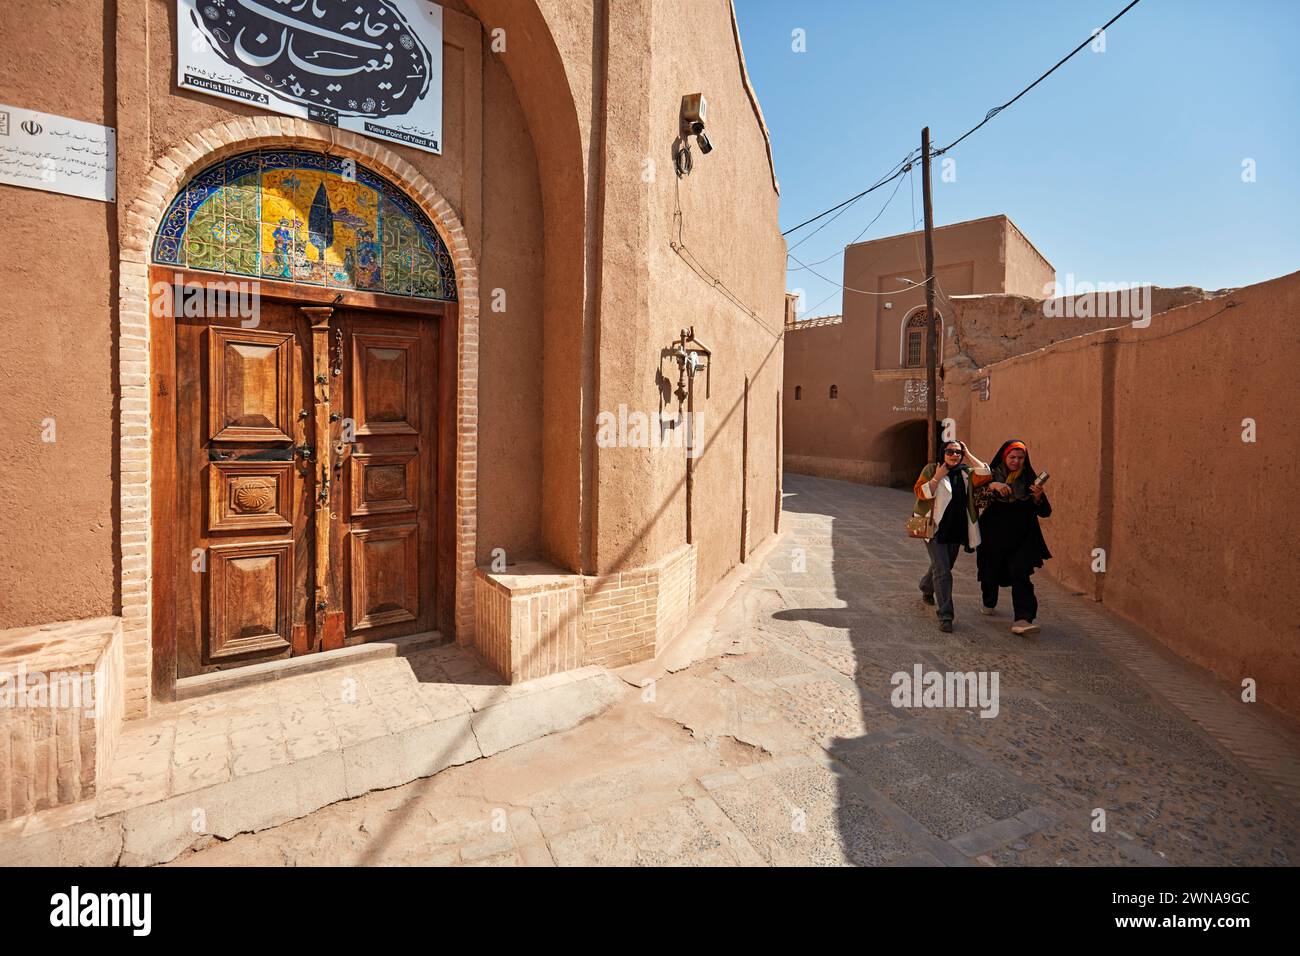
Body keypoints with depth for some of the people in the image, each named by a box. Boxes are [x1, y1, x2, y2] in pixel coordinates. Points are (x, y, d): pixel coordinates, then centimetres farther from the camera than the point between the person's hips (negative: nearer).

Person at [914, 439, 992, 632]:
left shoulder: (966, 473, 9)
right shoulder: (931, 469, -3)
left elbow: (986, 475, -8)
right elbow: (921, 492, -13)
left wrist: (969, 456, -3)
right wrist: (938, 477, -16)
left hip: (956, 530, 5)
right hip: (935, 528, -5)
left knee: (942, 566, 21)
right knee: (942, 571, -12)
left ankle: (927, 590, 50)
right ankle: (945, 616, -10)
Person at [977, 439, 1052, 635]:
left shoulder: (1029, 479, 1)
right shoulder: (992, 475, 0)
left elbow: (1045, 512, -2)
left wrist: (1038, 497, -21)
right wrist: (992, 486, -31)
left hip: (1021, 538, -1)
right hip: (993, 536, 1)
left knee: (1019, 574, -17)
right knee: (991, 572, 14)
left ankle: (1022, 619, -20)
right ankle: (989, 603, 41)